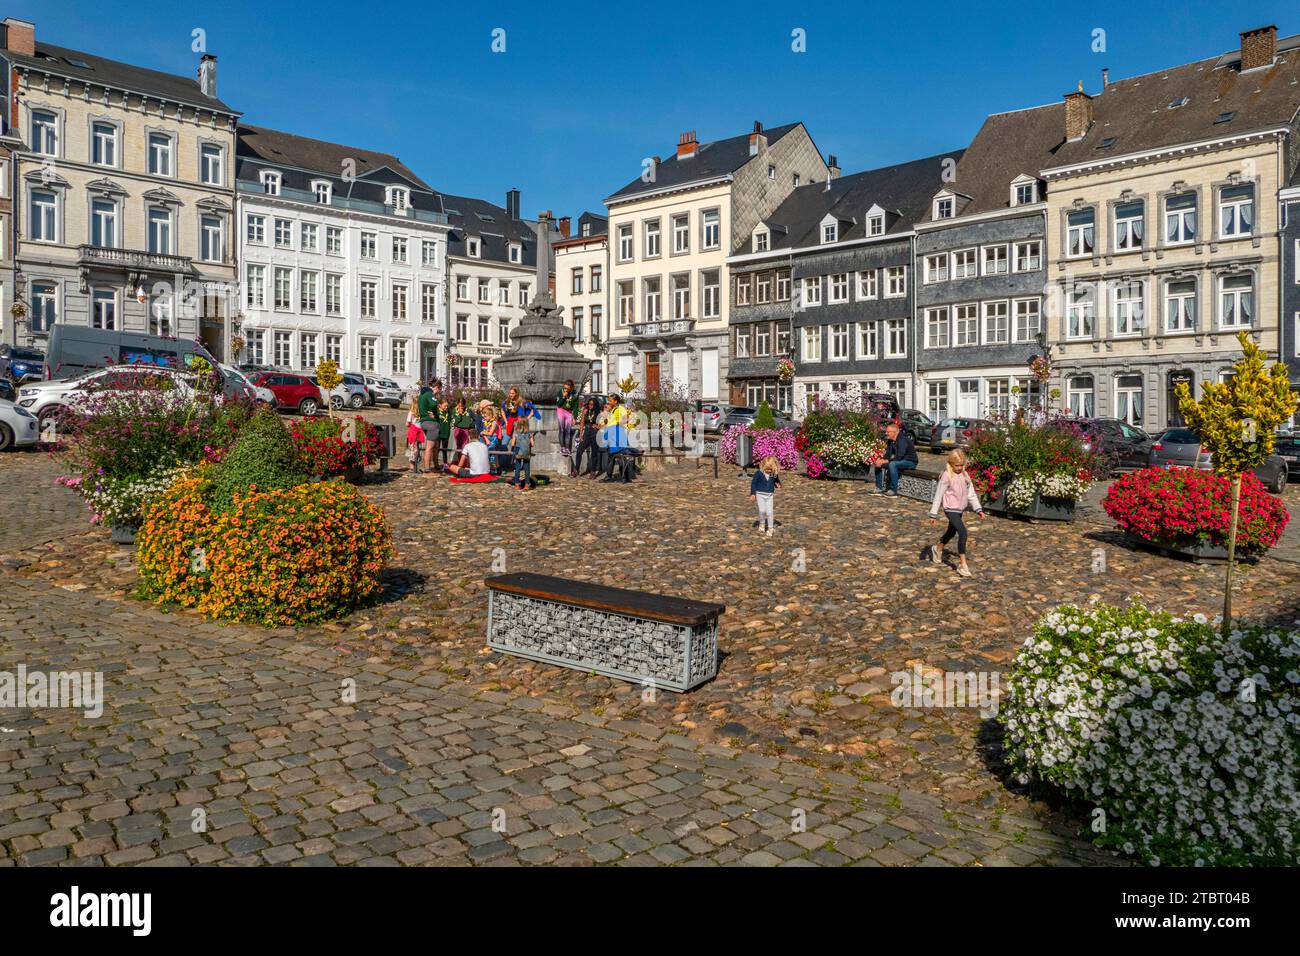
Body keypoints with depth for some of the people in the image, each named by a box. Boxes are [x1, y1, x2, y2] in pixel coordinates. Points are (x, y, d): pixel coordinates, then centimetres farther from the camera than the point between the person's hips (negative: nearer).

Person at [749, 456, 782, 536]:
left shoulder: (774, 474, -3)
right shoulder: (759, 473, -12)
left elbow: (776, 481, 16)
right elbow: (753, 482, -5)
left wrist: (778, 485, -8)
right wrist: (752, 494, -6)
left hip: (769, 495, 2)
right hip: (760, 494, -2)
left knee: (769, 512, -2)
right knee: (762, 510, -11)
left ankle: (770, 528, 9)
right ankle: (762, 524, 14)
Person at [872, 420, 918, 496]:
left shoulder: (902, 440, -24)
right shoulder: (891, 441, 4)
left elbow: (898, 457, -31)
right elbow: (888, 455, 5)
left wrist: (884, 462, -29)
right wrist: (881, 460, -16)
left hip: (910, 462, -9)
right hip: (900, 460, 9)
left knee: (892, 464, -36)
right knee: (878, 464, 2)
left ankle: (893, 491, -33)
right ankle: (879, 488, 3)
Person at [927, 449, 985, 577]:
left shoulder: (965, 475, 4)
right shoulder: (947, 476, -14)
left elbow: (971, 493, 10)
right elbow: (938, 495, -11)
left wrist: (978, 509, 4)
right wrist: (933, 514, -11)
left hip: (960, 509, 8)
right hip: (951, 509, -7)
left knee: (951, 532, 23)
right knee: (963, 532, -20)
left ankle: (937, 549, 51)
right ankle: (962, 564, -16)